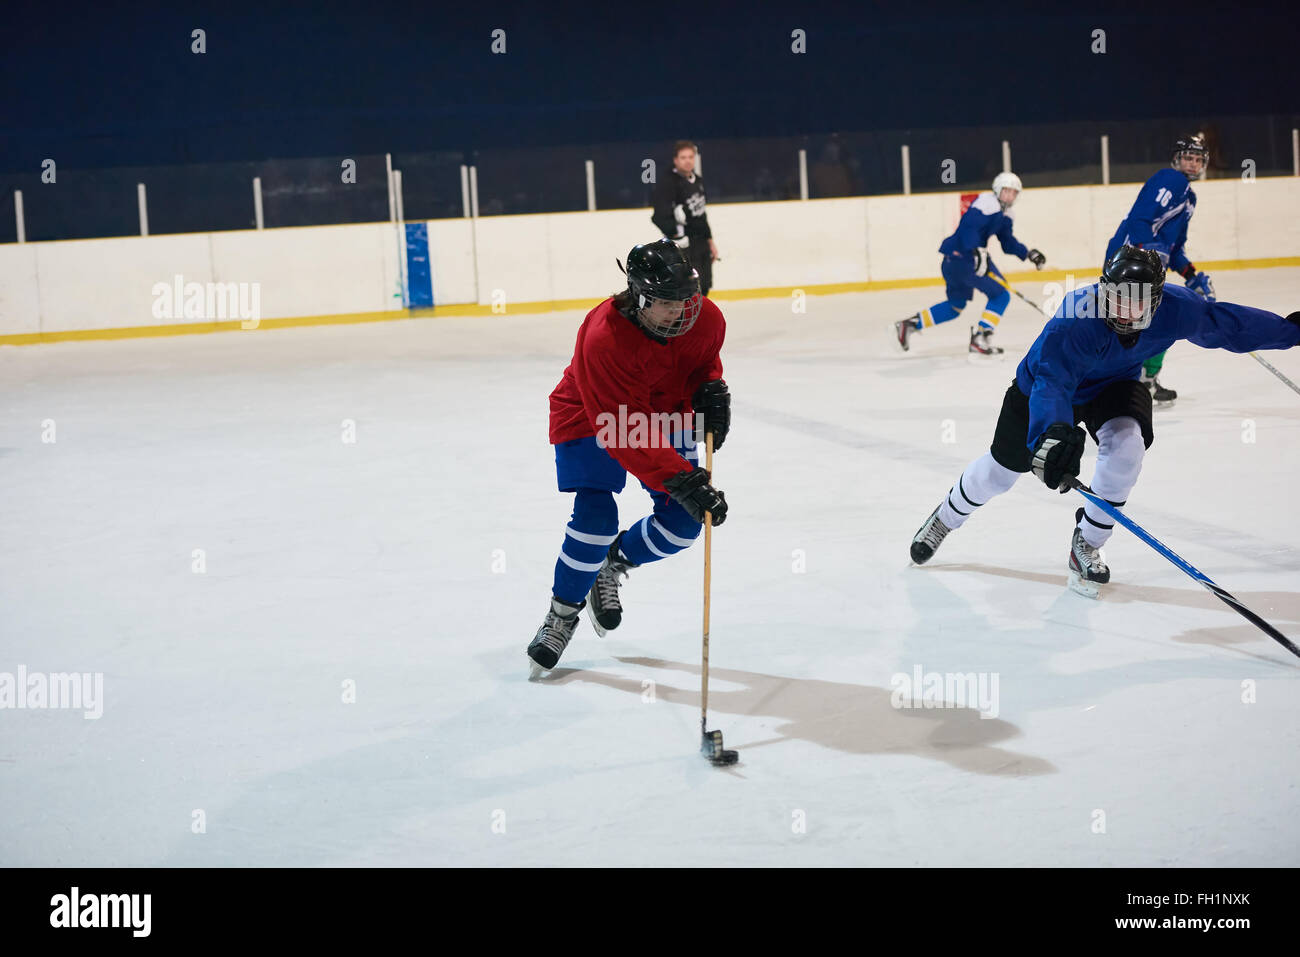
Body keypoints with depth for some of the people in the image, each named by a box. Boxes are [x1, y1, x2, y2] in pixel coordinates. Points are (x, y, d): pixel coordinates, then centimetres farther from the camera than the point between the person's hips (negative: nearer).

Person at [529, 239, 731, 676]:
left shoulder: (704, 318, -20)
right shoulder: (603, 339, -37)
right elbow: (625, 434, -38)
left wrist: (712, 388, -16)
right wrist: (679, 480, -44)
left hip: (665, 415, 5)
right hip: (590, 418, -5)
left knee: (683, 523, -4)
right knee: (595, 517, -21)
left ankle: (612, 565, 25)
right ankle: (562, 613, 3)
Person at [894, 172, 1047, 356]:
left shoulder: (1004, 213, 19)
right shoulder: (987, 201, -13)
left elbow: (1008, 242, 25)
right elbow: (968, 225, -26)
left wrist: (1027, 253, 13)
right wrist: (977, 251, -37)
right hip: (961, 254, -11)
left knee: (956, 306, 22)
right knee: (1000, 294, -9)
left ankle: (910, 324, 23)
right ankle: (980, 337, -11)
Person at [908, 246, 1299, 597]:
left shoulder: (1175, 309, -29)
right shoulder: (1073, 323, -41)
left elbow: (1226, 323, -11)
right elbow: (1051, 383, -49)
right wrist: (1053, 432, -67)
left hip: (1114, 385, 3)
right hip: (1048, 381, -2)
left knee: (1126, 444, -28)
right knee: (1002, 468, 7)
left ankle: (1086, 545, -8)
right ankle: (946, 517, 39)